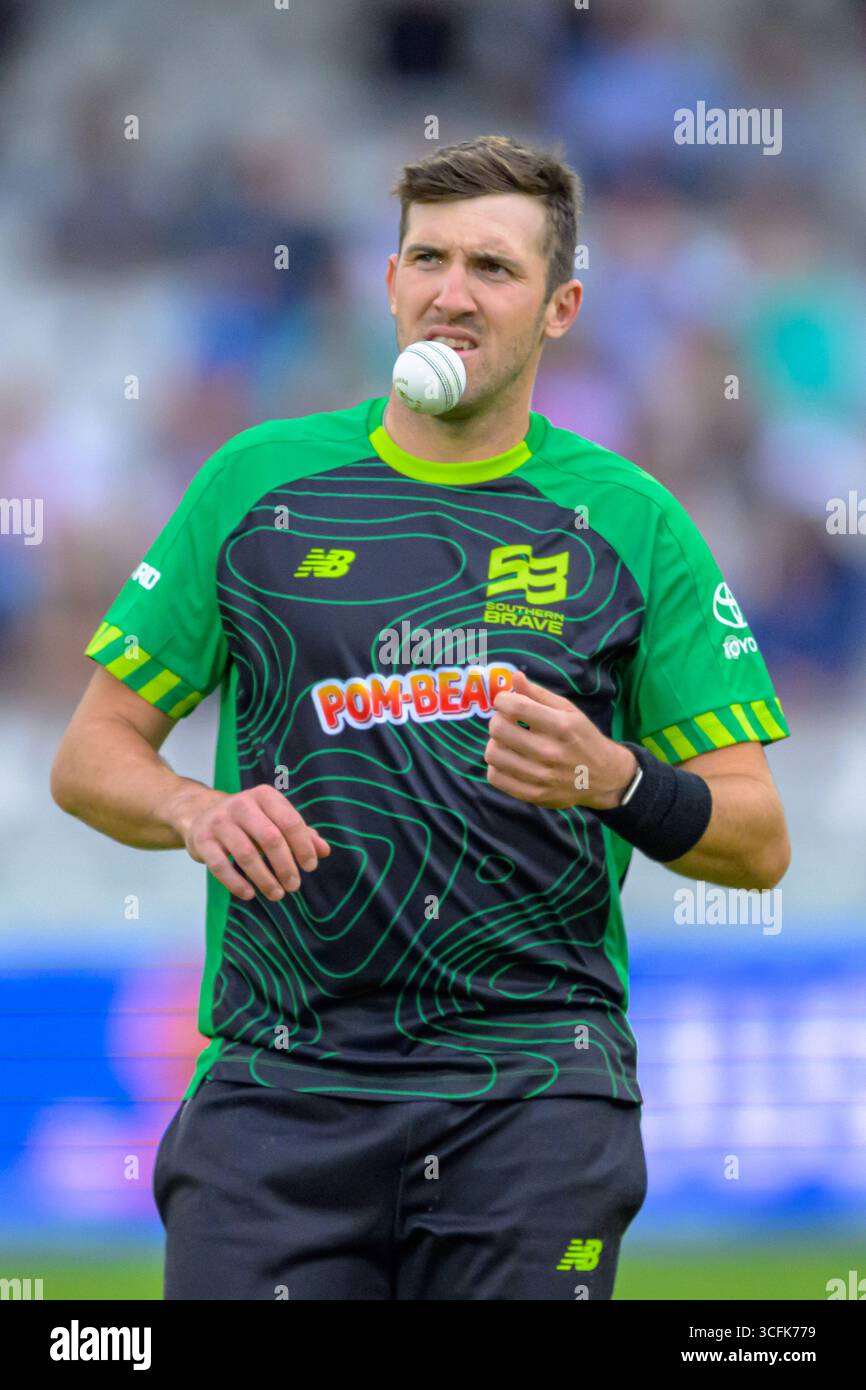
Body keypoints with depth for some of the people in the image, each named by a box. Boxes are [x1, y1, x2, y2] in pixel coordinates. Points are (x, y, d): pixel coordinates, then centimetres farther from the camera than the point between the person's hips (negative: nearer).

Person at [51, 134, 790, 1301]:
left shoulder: (631, 523, 7)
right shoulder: (257, 485, 8)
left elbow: (758, 841, 6)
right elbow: (92, 754, 11)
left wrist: (615, 781, -14)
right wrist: (199, 812, -10)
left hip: (534, 1083, 0)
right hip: (282, 1074, 0)